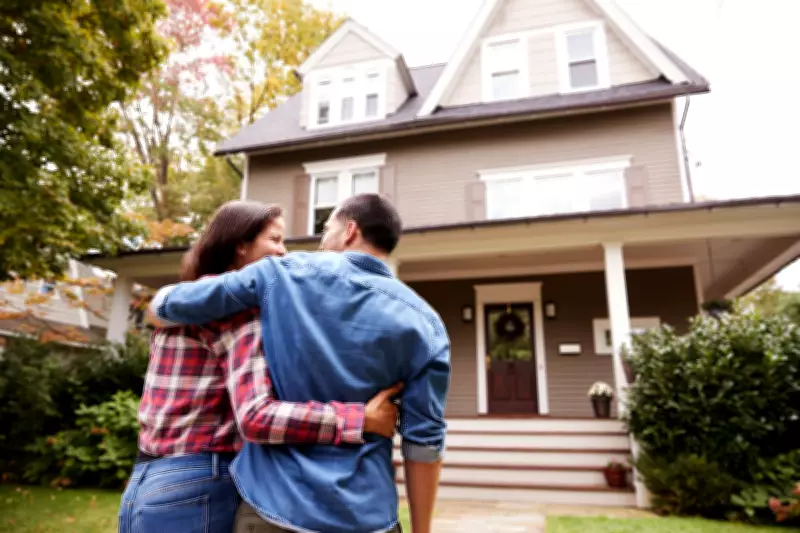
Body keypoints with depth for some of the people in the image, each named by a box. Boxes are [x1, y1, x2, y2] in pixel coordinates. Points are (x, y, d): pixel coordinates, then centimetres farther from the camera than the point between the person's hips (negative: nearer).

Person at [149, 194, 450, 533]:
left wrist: (163, 305, 23)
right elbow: (423, 441, -7)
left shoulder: (285, 273, -7)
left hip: (273, 503, 0)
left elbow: (167, 304, 0)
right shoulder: (424, 323, -6)